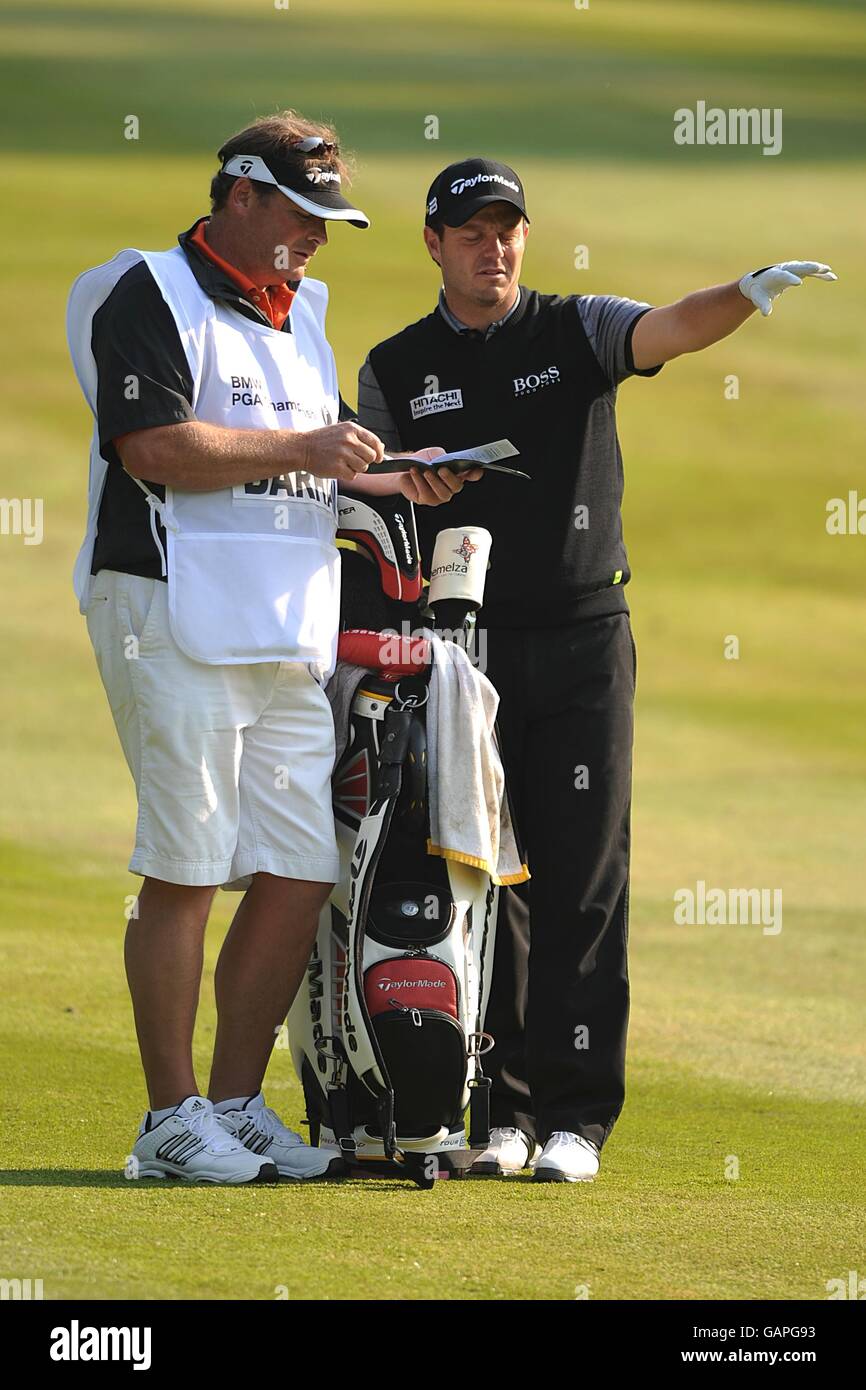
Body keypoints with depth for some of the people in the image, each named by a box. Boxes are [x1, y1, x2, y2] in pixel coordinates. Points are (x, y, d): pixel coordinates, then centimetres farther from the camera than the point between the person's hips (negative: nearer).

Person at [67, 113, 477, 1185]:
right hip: (175, 620, -8)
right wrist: (300, 451, -14)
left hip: (289, 637, 8)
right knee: (187, 872, -7)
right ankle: (172, 1118, -2)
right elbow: (154, 446, -17)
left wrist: (389, 481, 8)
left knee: (302, 872, 4)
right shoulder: (154, 297, -4)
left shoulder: (298, 316, 22)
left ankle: (238, 1102, 13)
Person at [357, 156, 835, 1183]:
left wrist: (746, 294, -36)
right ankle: (501, 1107, 7)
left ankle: (574, 1113, -2)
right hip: (465, 646, 1)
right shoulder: (397, 369, 9)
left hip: (582, 643, -1)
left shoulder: (574, 331, 4)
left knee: (583, 880, -4)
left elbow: (670, 330, -15)